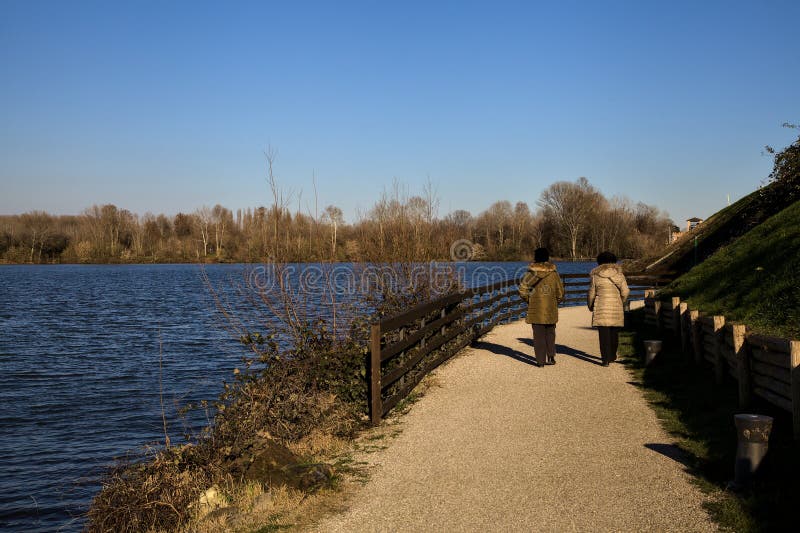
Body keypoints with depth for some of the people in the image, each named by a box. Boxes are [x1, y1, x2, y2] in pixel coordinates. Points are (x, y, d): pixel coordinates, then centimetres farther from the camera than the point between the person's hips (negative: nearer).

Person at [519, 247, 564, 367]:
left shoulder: (531, 273, -6)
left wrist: (528, 300, 8)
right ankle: (551, 356, 10)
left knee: (539, 335, 3)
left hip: (536, 309, -2)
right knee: (550, 333, 17)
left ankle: (540, 360, 2)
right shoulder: (553, 273, 0)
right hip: (551, 309, 2)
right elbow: (560, 292, 3)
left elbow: (523, 289, -8)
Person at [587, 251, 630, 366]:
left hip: (601, 307, -2)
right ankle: (612, 356, 28)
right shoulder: (619, 274, 2)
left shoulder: (596, 275, 0)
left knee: (604, 334, -1)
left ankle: (606, 359, -6)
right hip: (616, 307, 2)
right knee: (614, 333, 16)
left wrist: (590, 306, 19)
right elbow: (625, 292, -2)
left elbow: (591, 293, 3)